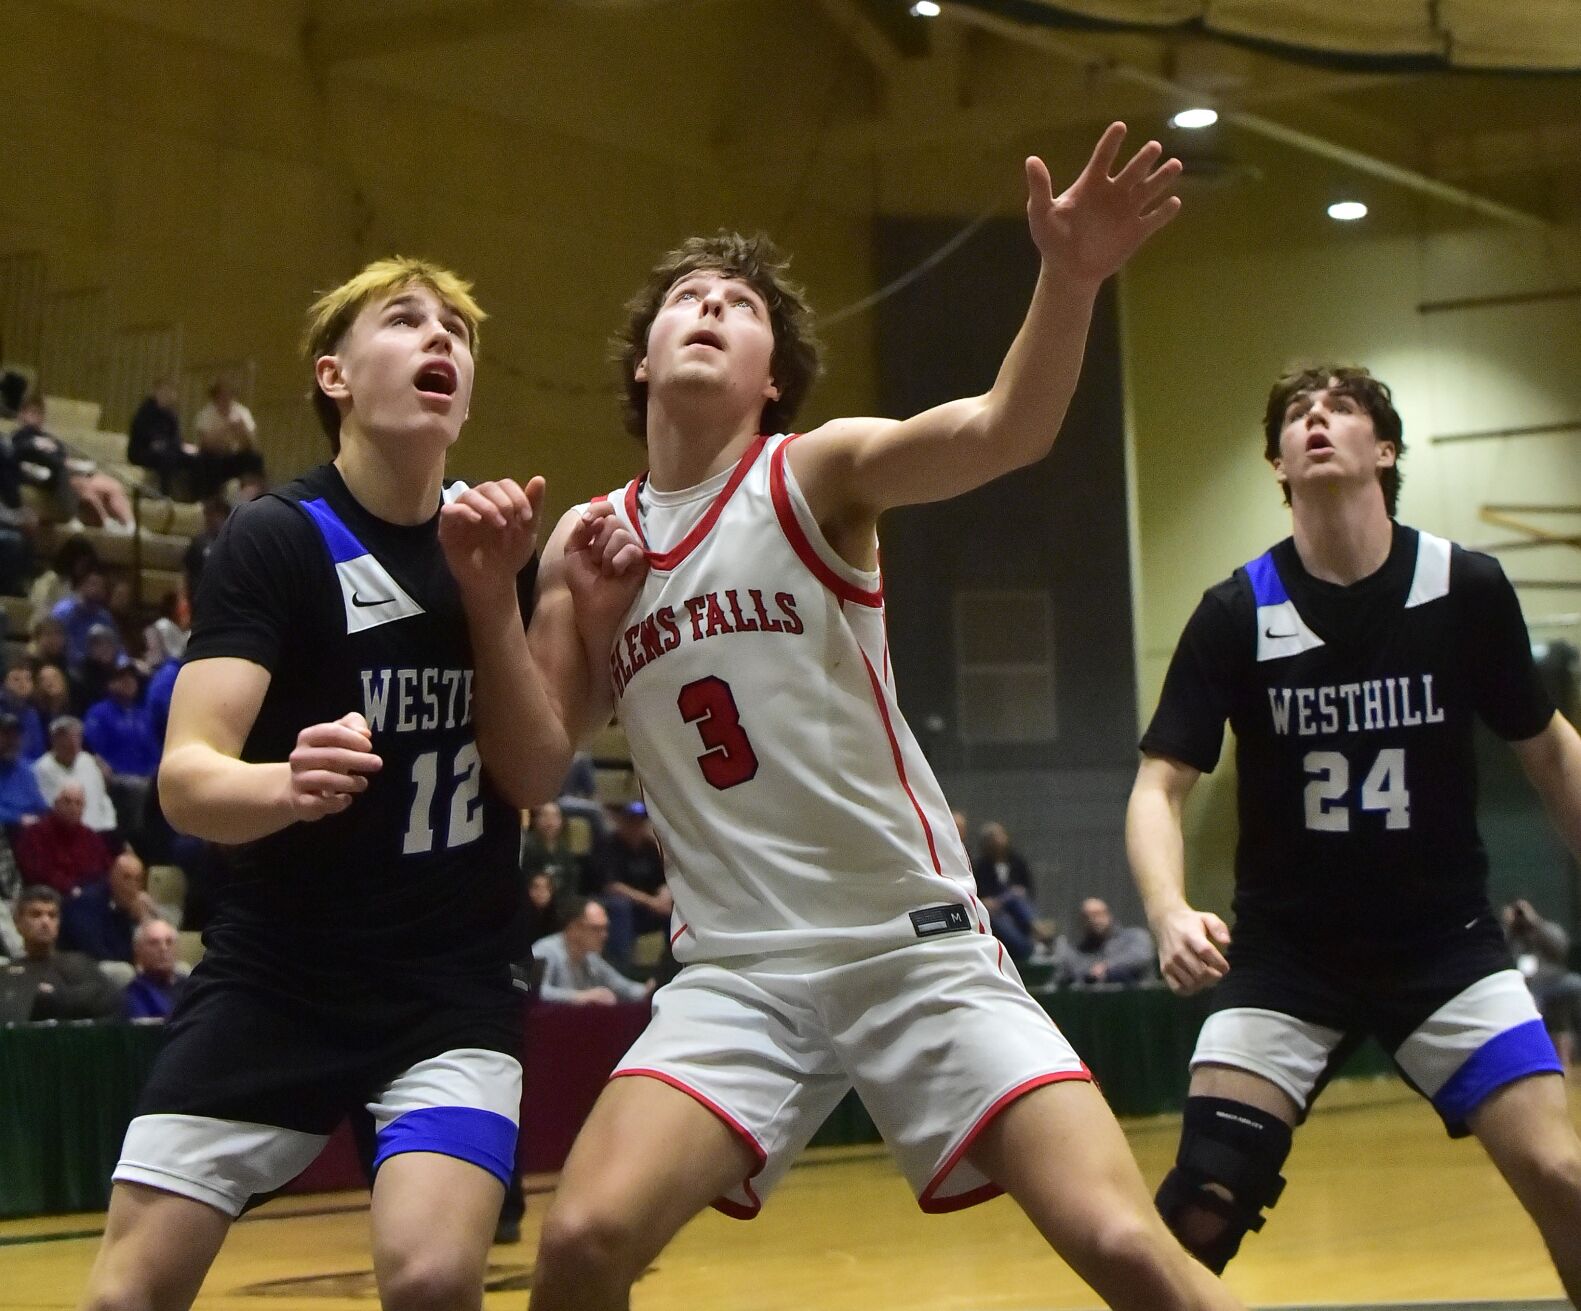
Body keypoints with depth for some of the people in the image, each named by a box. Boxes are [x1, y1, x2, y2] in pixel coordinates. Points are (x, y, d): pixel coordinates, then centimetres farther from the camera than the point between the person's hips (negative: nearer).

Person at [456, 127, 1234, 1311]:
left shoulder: (815, 475, -3)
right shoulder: (590, 538, 8)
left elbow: (1005, 429, -23)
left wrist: (1068, 282, -42)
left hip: (918, 945, -2)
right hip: (737, 970, 3)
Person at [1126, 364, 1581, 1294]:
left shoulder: (1467, 589, -8)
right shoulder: (1238, 614, -9)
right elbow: (1162, 786, -10)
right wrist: (1171, 913, -28)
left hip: (1447, 943, 0)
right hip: (1286, 952, 0)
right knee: (1204, 1204, -11)